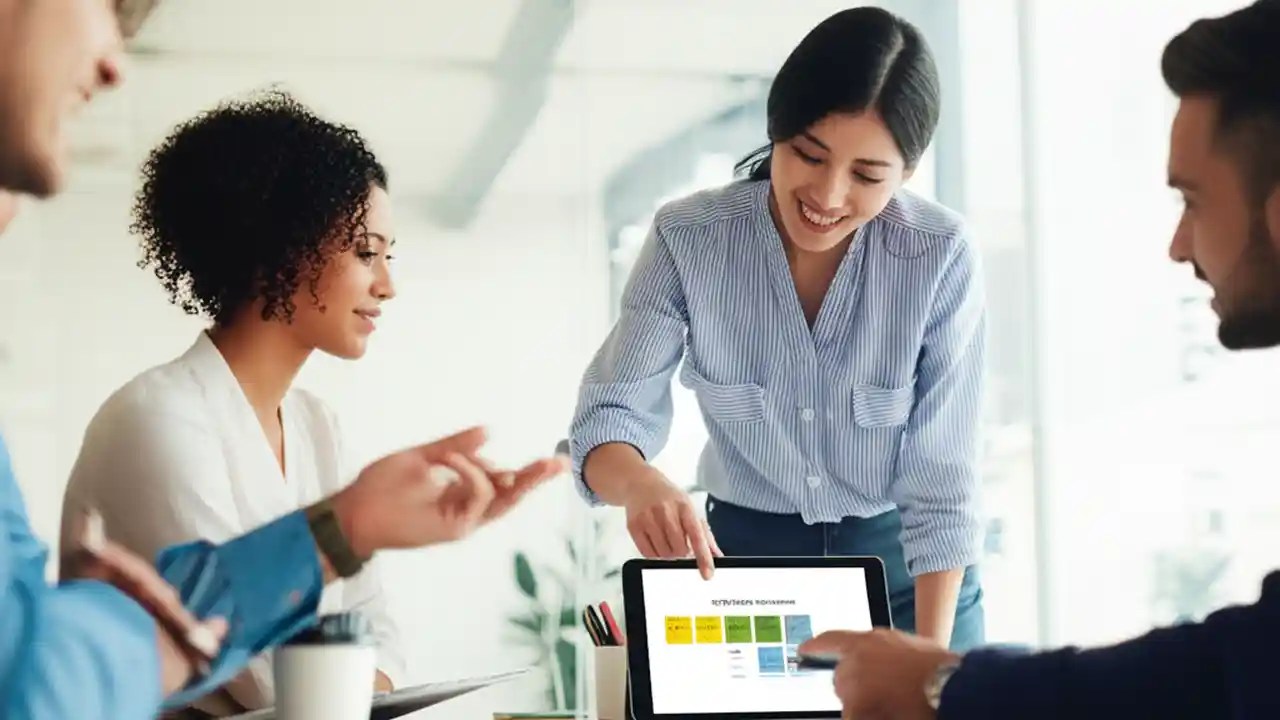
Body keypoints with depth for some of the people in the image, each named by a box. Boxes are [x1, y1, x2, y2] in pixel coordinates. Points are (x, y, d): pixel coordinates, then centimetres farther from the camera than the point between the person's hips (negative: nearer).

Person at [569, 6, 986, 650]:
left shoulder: (943, 257, -20)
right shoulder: (688, 238, -17)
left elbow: (943, 483, -18)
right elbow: (610, 415, -17)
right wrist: (639, 482, -40)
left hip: (906, 572, -1)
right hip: (745, 559, 1)